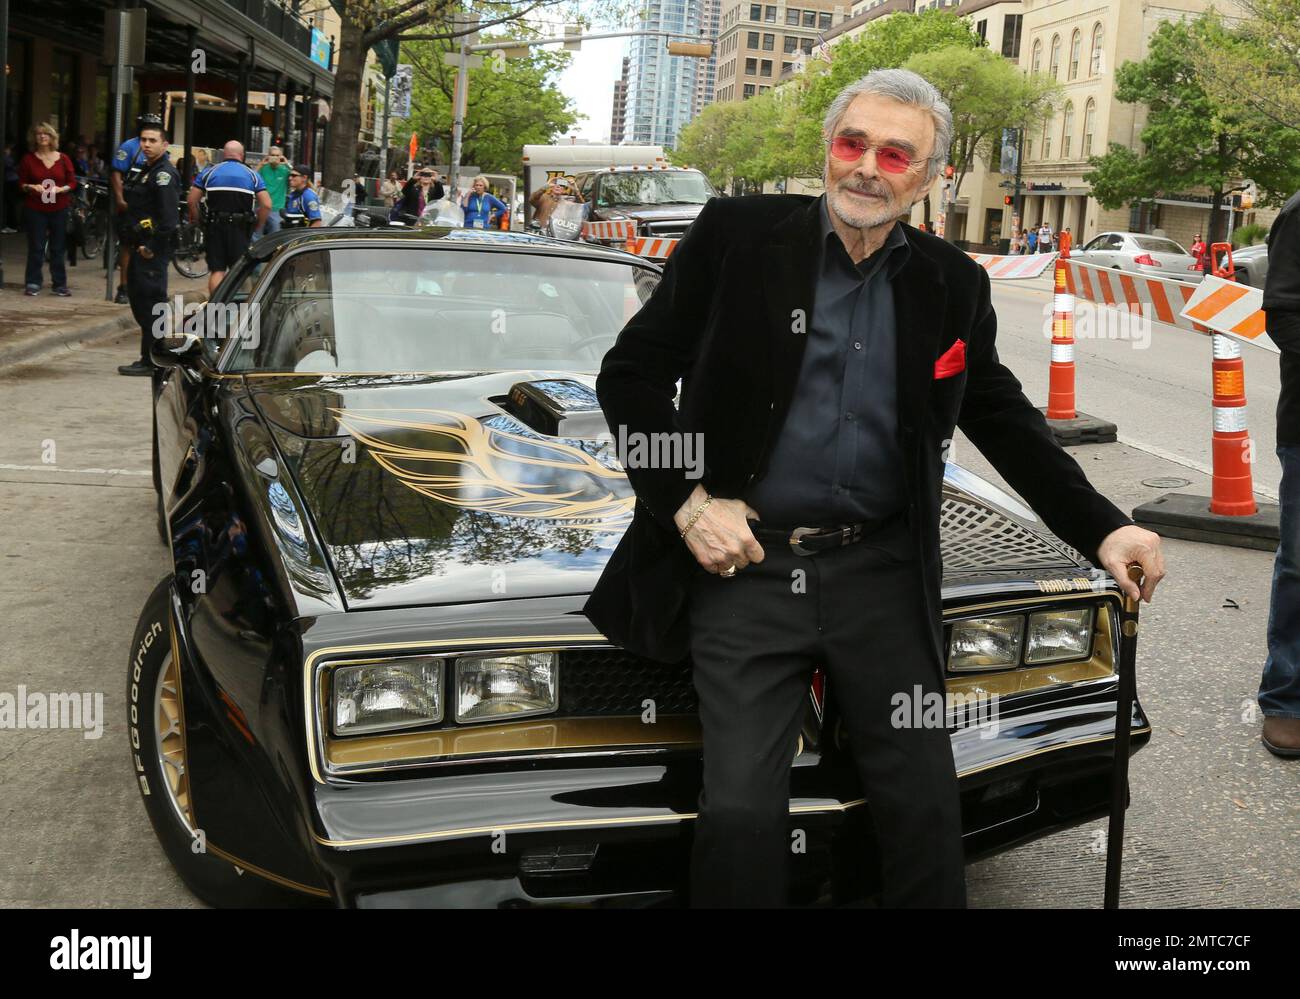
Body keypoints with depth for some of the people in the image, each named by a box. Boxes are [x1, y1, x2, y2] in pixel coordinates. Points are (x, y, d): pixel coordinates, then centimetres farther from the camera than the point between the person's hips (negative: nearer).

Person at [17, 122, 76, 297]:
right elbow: (21, 184, 6)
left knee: (59, 248, 4)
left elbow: (73, 182, 6)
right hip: (35, 209, -1)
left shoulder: (63, 159, 4)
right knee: (36, 247, 0)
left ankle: (59, 284, 11)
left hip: (59, 209, 1)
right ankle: (32, 283, 7)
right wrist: (31, 187, -15)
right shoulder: (28, 159, 3)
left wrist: (61, 189, -13)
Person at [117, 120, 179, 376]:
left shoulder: (165, 174, -13)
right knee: (137, 297, 14)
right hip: (140, 245, 10)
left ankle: (151, 362, -3)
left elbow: (169, 218, -20)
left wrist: (152, 247, -21)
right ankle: (151, 356, 24)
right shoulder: (143, 170, 18)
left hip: (153, 249, -10)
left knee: (150, 302, -8)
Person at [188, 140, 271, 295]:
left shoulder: (209, 172, 7)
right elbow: (266, 205, -5)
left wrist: (198, 222, 10)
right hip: (241, 229, -1)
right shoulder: (252, 174, 5)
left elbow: (192, 201, 0)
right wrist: (257, 226, 5)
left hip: (215, 226, 1)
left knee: (217, 271, 4)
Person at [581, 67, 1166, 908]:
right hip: (745, 564, -2)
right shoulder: (735, 236, -3)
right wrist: (686, 502, -11)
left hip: (882, 573, 3)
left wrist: (1102, 528, 4)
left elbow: (1004, 418, 15)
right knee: (744, 812, -4)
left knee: (924, 804, 6)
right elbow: (630, 374, -1)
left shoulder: (953, 285, 6)